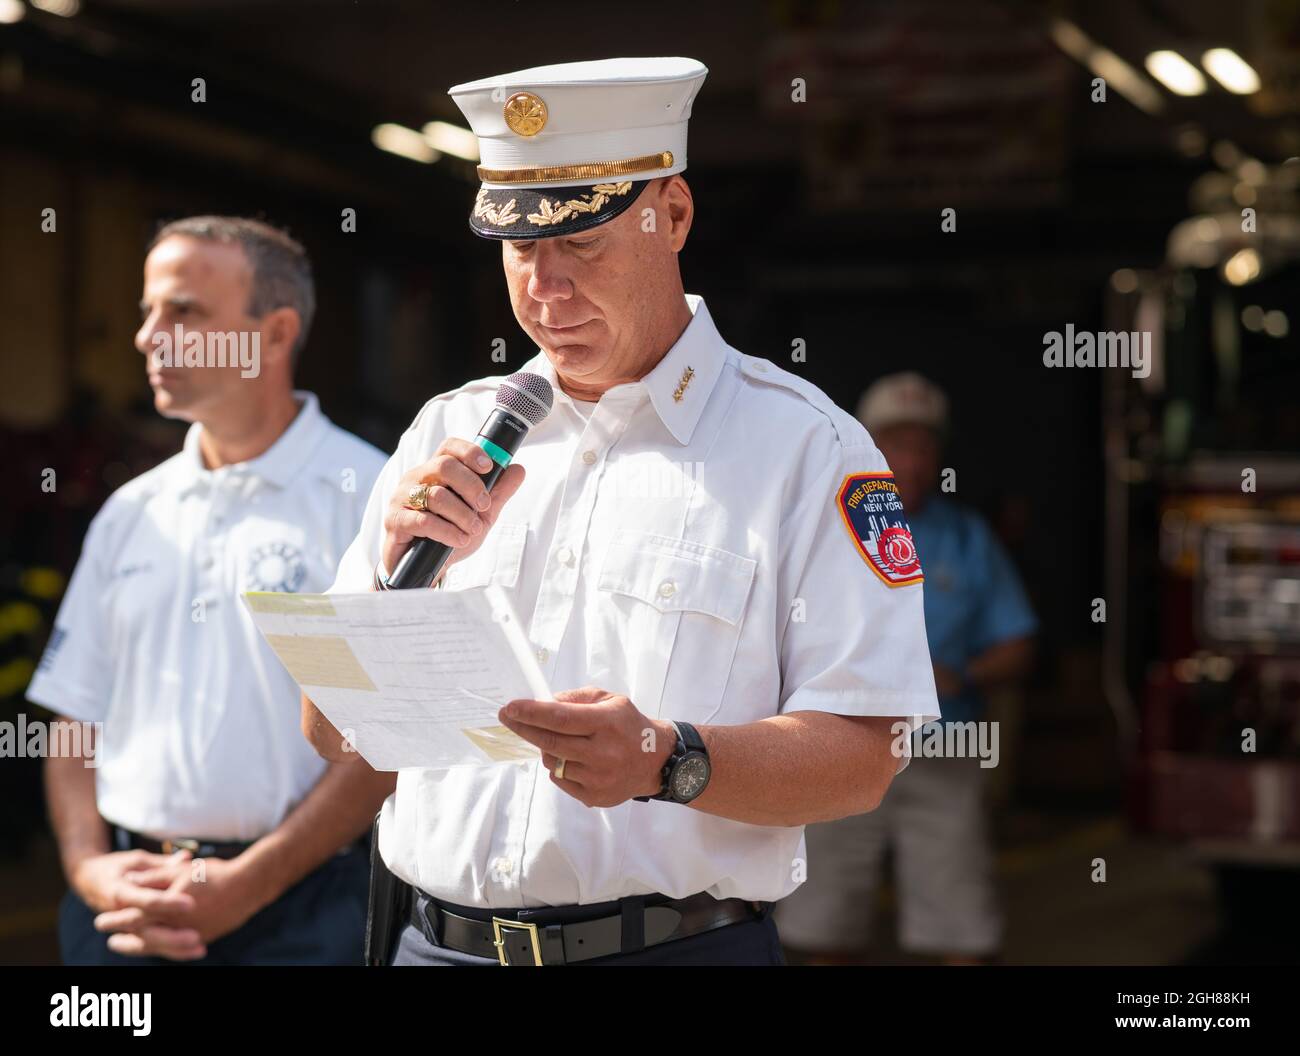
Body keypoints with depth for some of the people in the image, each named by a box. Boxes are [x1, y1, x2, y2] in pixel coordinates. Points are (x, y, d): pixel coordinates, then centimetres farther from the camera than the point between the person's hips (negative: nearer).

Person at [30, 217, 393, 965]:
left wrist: (246, 887, -16)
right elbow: (78, 724, 13)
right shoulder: (131, 514, 13)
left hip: (295, 913, -4)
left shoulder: (368, 498, -5)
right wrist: (90, 868, -4)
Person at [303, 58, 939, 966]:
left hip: (680, 942, -3)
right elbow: (334, 734, 9)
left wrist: (669, 762, -25)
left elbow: (864, 757, -10)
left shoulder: (803, 447, -3)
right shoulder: (448, 437, 10)